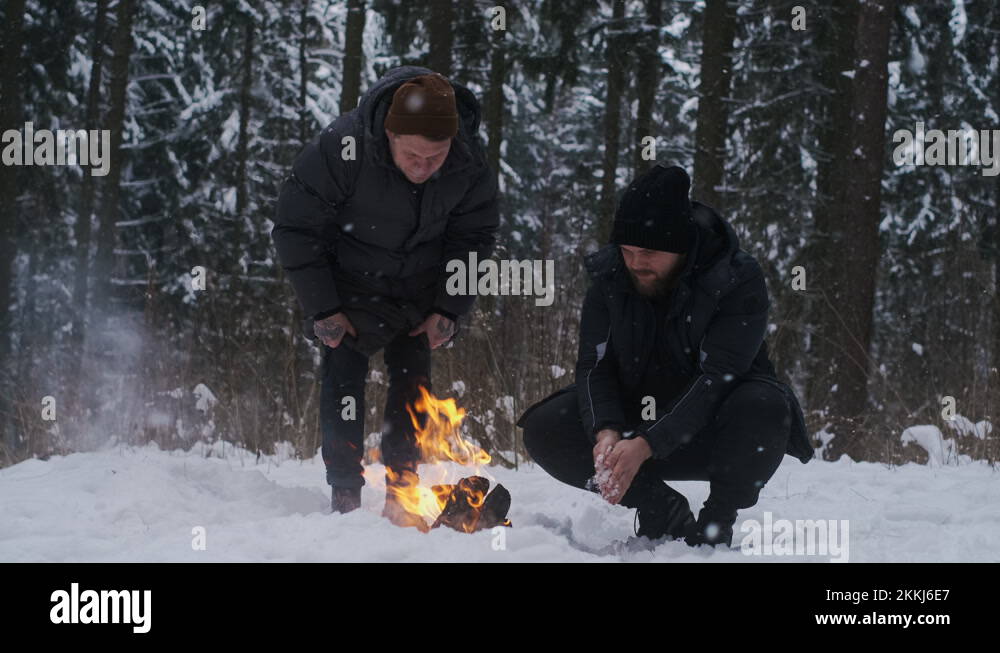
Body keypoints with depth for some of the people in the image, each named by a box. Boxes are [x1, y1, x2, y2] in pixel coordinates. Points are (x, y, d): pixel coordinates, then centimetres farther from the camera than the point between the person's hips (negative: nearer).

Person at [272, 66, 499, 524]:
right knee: (344, 374, -10)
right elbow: (296, 229, -21)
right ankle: (345, 499, -3)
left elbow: (474, 237, -4)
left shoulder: (469, 163, -23)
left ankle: (400, 496, 11)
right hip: (348, 287, -3)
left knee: (413, 380, 1)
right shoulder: (340, 150, -34)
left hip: (419, 292, 3)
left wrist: (449, 310, -9)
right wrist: (322, 310, -18)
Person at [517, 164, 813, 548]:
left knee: (764, 406, -37)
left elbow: (717, 377, -27)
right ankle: (665, 513, -8)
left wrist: (646, 445, -38)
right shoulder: (609, 279, -4)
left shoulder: (738, 282, -19)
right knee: (544, 429, -18)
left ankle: (716, 524, -12)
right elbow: (594, 366, -9)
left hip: (711, 432, -4)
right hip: (638, 423, 4)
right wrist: (606, 431, -32)